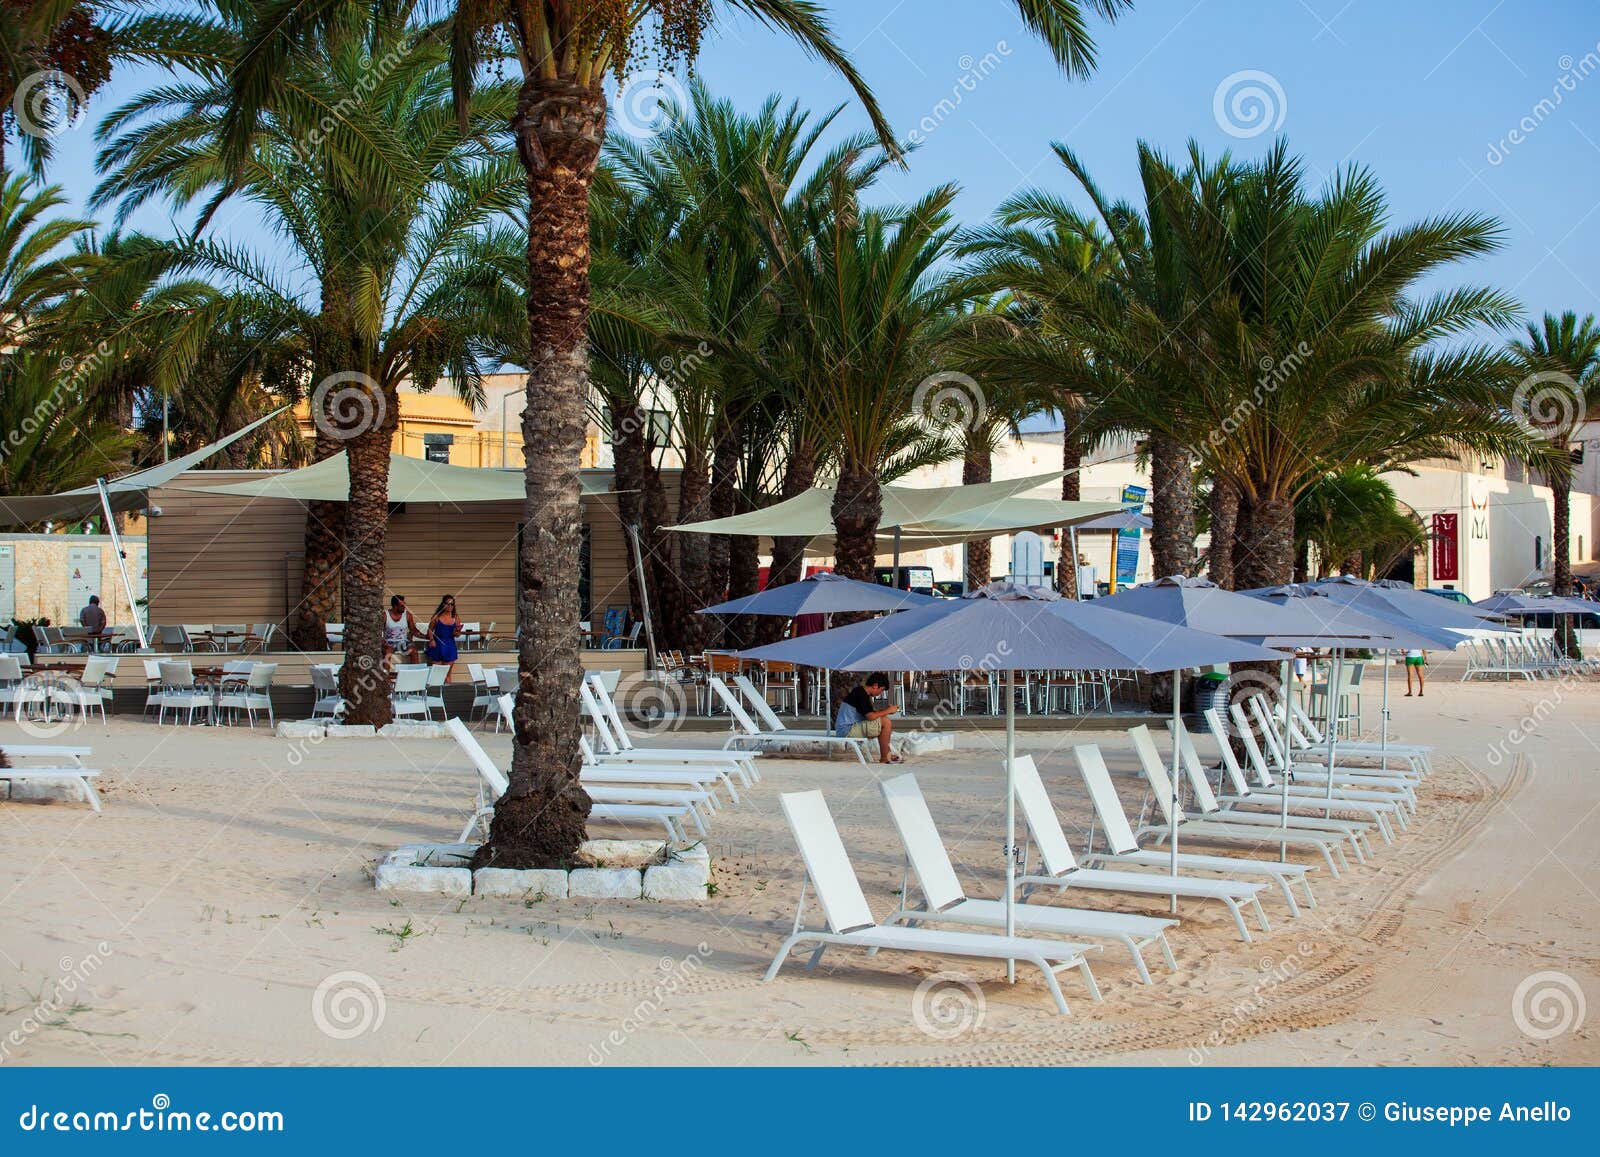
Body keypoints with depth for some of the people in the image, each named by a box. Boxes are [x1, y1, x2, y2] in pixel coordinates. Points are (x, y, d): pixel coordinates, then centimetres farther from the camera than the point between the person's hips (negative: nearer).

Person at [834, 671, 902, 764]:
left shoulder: (860, 692, 16)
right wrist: (887, 711, -10)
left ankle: (887, 753, 13)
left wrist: (886, 710, 11)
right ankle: (884, 758, -7)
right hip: (847, 729, -11)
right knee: (886, 722, -16)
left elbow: (870, 712, 23)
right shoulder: (861, 694, -16)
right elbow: (871, 716, -23)